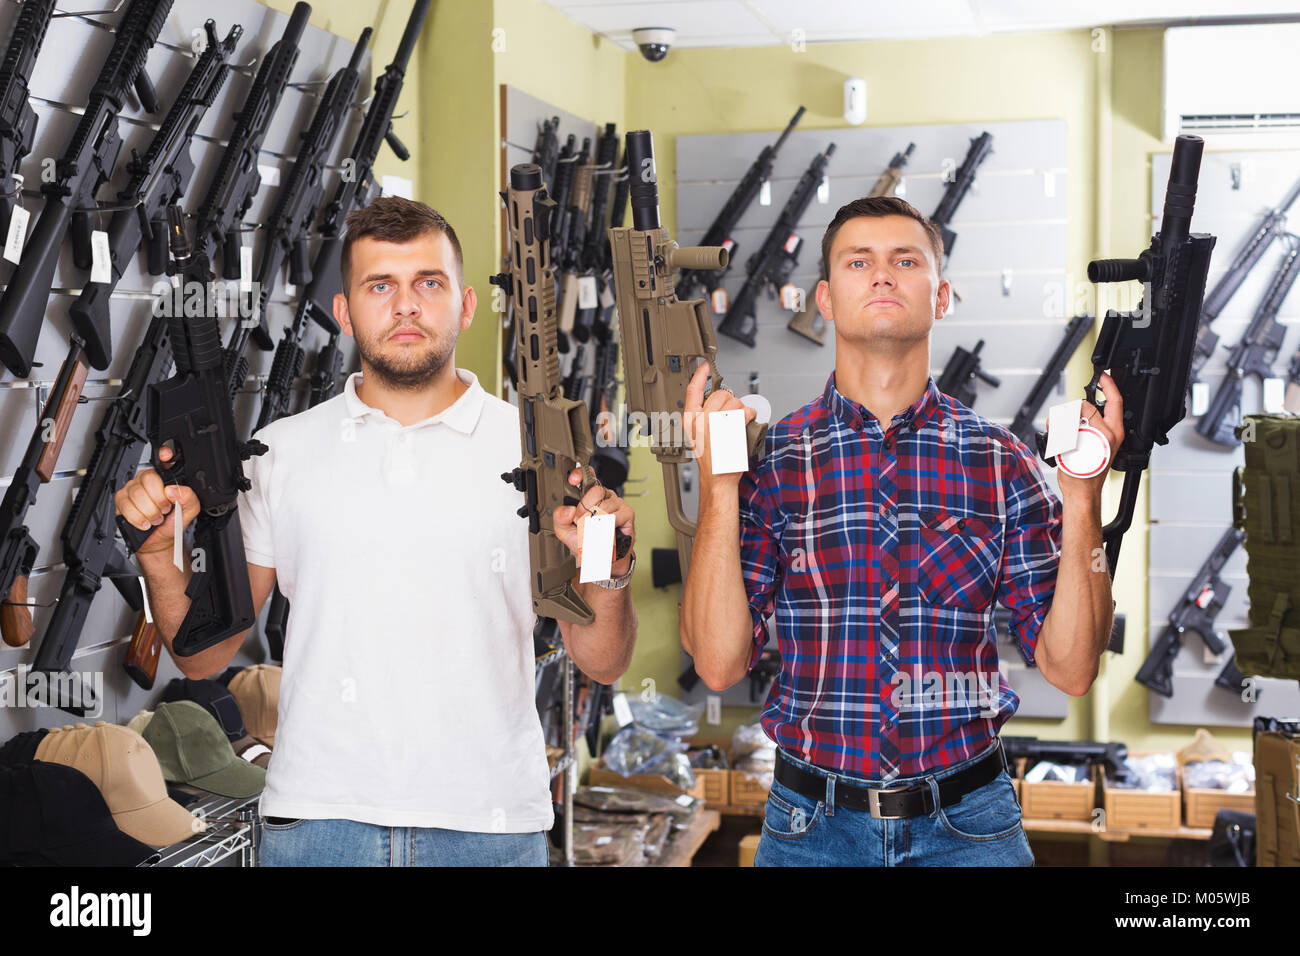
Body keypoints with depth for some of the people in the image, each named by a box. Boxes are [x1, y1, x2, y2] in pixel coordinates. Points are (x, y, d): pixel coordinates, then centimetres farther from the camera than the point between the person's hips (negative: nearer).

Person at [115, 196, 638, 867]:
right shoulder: (280, 453, 6)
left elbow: (601, 663, 1)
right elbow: (204, 656, 8)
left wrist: (606, 572, -18)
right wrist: (161, 551, -9)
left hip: (490, 825, 0)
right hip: (316, 817, 1)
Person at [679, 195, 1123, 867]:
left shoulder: (1001, 463, -1)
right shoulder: (771, 458, -3)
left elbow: (1071, 668, -4)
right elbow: (719, 663, -9)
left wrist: (1083, 499, -14)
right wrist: (719, 489, -17)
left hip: (967, 826, 1)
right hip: (811, 827, 0)